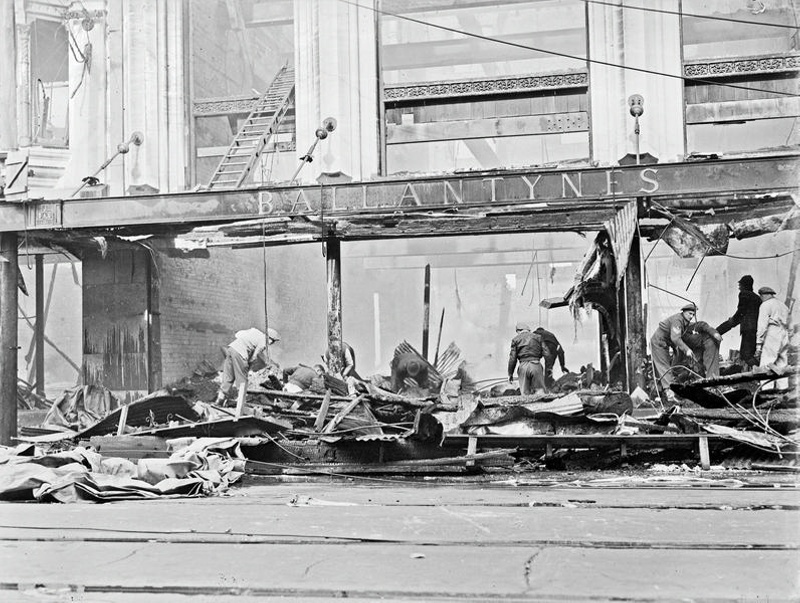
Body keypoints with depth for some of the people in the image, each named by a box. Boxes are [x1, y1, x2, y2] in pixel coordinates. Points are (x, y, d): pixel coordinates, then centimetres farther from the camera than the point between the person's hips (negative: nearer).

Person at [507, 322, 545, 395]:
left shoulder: (516, 339, 8)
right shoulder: (538, 337, 13)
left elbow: (512, 358, 3)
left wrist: (510, 373, 8)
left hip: (523, 366, -1)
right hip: (536, 365, 1)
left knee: (525, 393, 4)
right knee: (539, 390, 1)